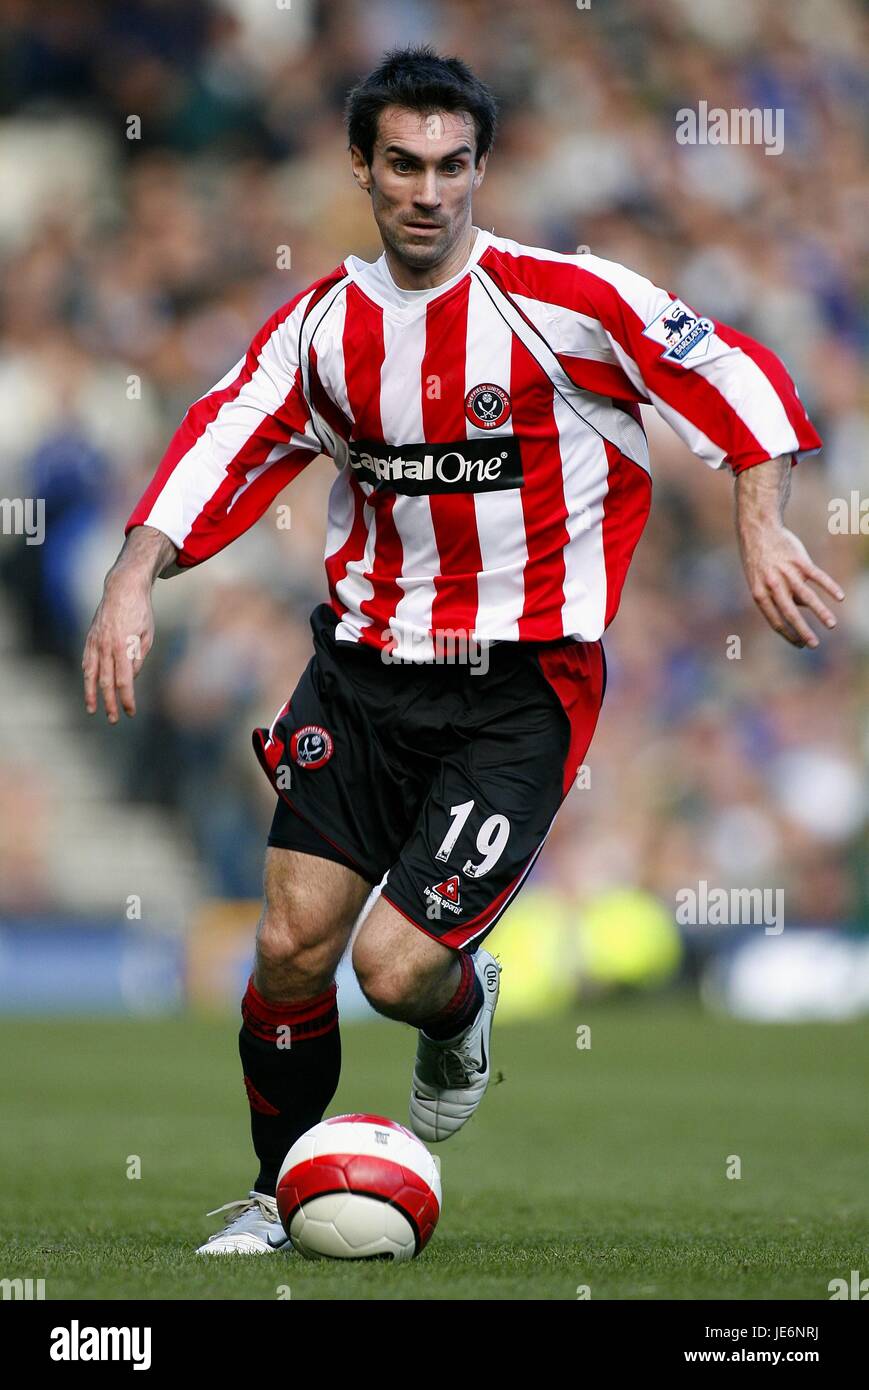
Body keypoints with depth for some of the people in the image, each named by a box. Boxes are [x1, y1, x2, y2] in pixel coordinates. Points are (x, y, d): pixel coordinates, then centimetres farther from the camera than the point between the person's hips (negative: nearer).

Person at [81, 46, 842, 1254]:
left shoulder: (563, 298, -10)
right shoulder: (323, 325, 3)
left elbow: (734, 377, -2)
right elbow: (228, 443, 8)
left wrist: (763, 528, -12)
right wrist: (135, 578, -7)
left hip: (523, 690, -4)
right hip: (367, 665, 4)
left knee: (397, 969, -14)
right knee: (293, 947, -4)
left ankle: (461, 1011, 26)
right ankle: (278, 1199, 19)